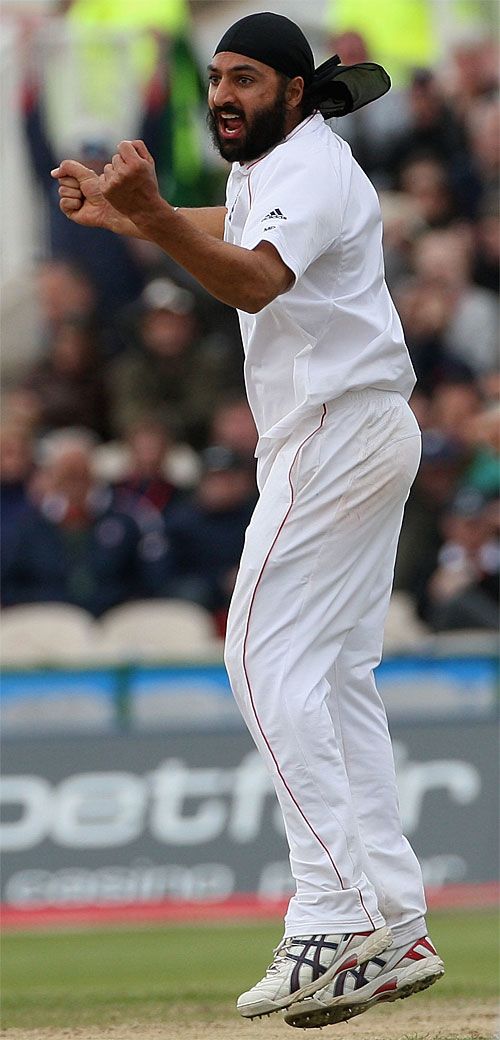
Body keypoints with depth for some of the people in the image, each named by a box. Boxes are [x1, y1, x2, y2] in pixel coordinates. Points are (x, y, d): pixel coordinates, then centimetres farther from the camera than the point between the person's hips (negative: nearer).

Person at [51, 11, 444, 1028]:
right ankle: (395, 932, 7)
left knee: (271, 657, -15)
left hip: (336, 434, -11)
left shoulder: (310, 169, -16)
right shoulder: (270, 162, 16)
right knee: (337, 674, 9)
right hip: (365, 437, 11)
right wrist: (117, 213, 35)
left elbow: (254, 280, -37)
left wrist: (154, 216, -51)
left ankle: (338, 917, -23)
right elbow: (235, 229, 40)